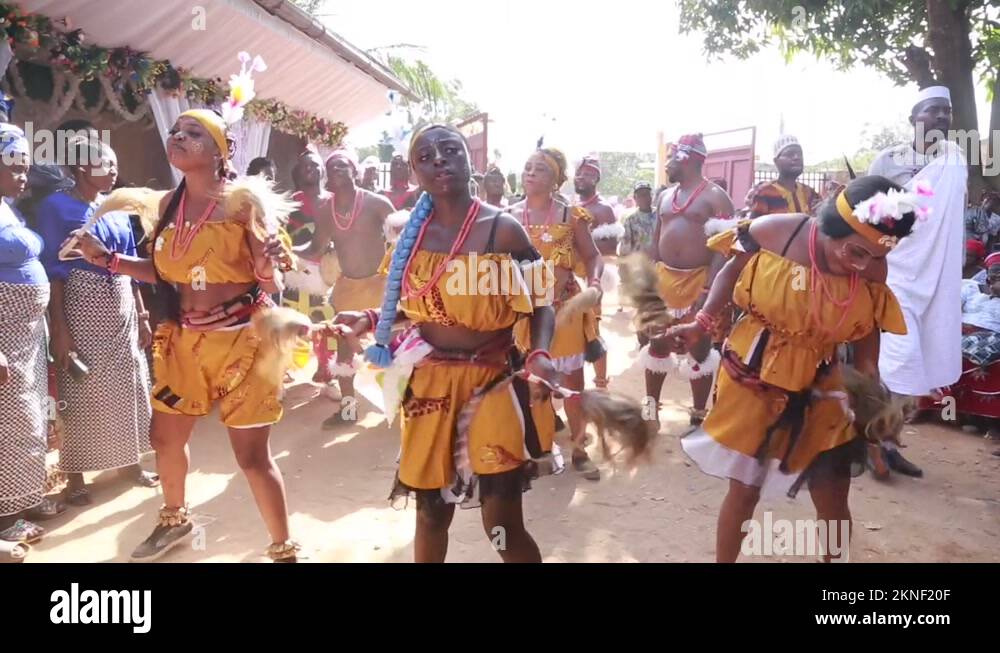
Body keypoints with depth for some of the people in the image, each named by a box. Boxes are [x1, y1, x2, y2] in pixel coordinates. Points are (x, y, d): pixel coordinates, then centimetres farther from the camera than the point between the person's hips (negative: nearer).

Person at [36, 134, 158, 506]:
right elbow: (54, 270, -11)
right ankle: (75, 476, 11)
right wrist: (59, 327, -17)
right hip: (81, 307, -6)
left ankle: (130, 462, 23)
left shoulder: (117, 208, 10)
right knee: (83, 393, 0)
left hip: (122, 308, 6)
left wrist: (142, 314, 8)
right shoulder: (56, 207, -7)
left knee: (126, 387, 10)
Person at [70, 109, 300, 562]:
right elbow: (163, 272, 15)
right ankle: (175, 519, 49)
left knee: (252, 455, -3)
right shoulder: (167, 205, 5)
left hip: (241, 339, -7)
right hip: (184, 339, 7)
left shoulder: (246, 199, -12)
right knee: (165, 436, 20)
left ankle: (283, 550, 17)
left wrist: (268, 266, -33)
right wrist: (106, 258, 7)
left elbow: (271, 281, -12)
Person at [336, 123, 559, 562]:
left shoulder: (502, 229, -8)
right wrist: (370, 320, -3)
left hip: (491, 383, -4)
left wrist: (540, 354, -24)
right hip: (428, 382, 4)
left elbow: (538, 304, -7)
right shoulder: (411, 234, 4)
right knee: (431, 511, 16)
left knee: (503, 521, -4)